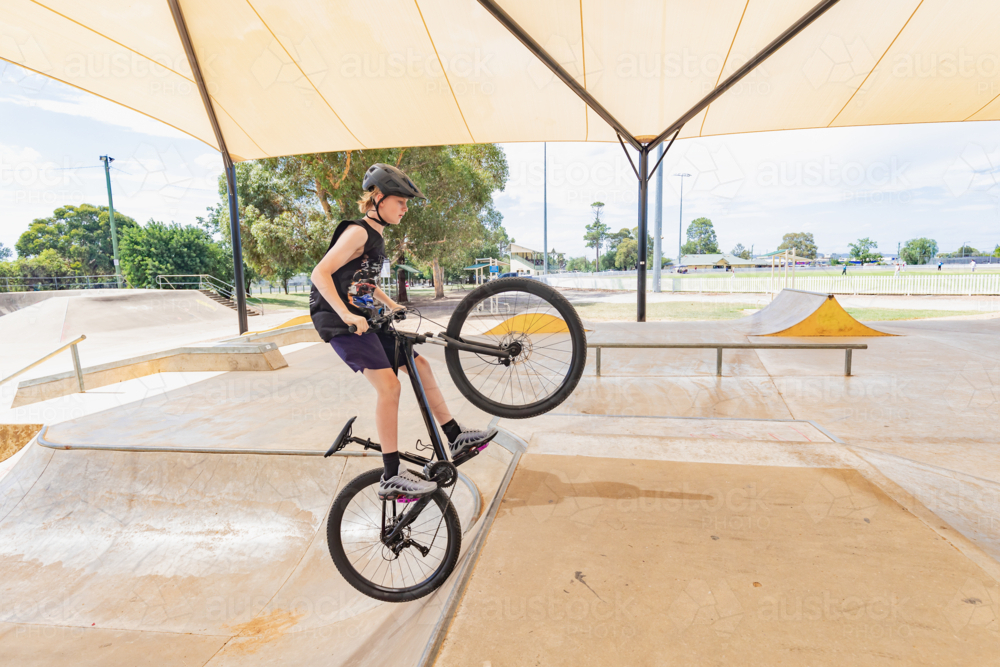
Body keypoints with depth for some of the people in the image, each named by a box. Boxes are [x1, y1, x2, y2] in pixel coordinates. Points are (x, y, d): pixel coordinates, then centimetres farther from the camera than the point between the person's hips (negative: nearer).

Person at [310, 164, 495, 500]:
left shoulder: (376, 236, 17)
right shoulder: (358, 232, -13)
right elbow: (320, 273, -22)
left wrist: (391, 304, 24)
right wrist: (347, 314, -31)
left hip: (363, 318, 10)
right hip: (340, 322, -10)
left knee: (419, 364, 6)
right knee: (388, 384, -22)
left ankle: (455, 438, 16)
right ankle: (392, 477, -14)